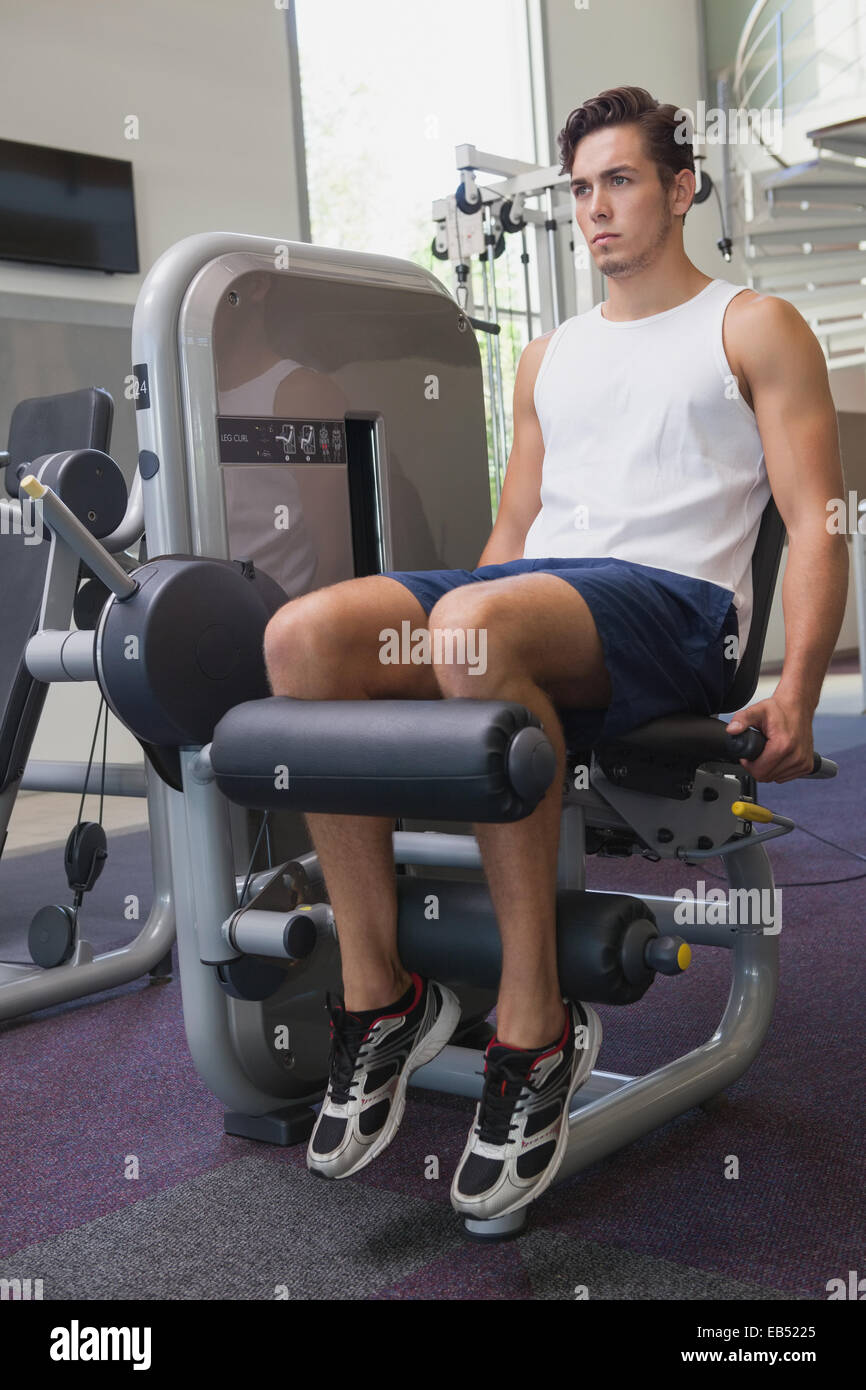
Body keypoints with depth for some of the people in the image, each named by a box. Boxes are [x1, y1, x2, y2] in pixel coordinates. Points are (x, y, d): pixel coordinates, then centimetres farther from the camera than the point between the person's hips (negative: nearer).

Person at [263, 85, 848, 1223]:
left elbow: (816, 522, 3)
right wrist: (455, 624, 14)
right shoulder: (549, 357, 29)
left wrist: (798, 690, -12)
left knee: (476, 622, -40)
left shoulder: (754, 329, 12)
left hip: (676, 605, -5)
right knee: (304, 634, -23)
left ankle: (536, 1022, -28)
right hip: (526, 602, 6)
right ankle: (381, 997, -17)